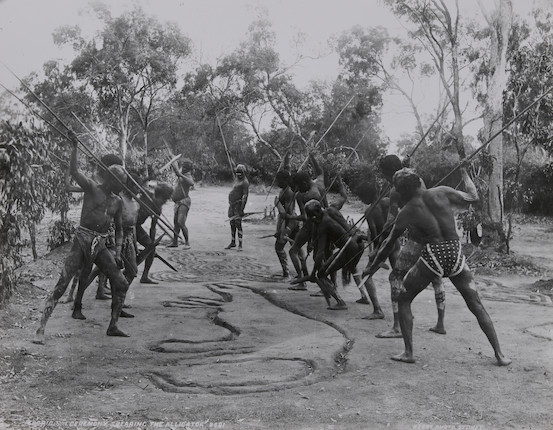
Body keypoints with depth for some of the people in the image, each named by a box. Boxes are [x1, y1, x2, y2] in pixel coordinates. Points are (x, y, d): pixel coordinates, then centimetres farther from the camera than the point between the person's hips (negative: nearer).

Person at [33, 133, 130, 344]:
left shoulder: (117, 202, 13)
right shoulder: (91, 188, -2)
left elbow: (119, 229, 20)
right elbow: (74, 172, -20)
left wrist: (118, 253, 8)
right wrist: (74, 147, -23)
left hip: (100, 246, 6)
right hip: (82, 241, -6)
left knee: (121, 284, 1)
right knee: (61, 285, -12)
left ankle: (113, 326, 14)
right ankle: (41, 329, -9)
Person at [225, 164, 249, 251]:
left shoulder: (245, 182, -10)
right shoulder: (236, 180, 17)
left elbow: (245, 196, -16)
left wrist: (242, 209, -22)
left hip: (238, 204, -8)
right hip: (232, 204, 8)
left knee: (238, 224, -11)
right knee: (232, 224, 12)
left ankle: (240, 245, -8)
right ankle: (233, 243, 22)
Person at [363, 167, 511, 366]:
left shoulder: (406, 212, 2)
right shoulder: (441, 193, 3)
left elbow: (388, 244, 10)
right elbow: (473, 197, 14)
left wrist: (372, 267, 22)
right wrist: (465, 175, 31)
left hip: (432, 256, -2)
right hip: (455, 253, 3)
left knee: (403, 300, 16)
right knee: (476, 305, 14)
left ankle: (408, 353, 9)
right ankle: (499, 354, 12)